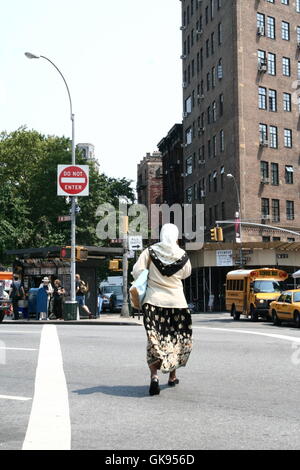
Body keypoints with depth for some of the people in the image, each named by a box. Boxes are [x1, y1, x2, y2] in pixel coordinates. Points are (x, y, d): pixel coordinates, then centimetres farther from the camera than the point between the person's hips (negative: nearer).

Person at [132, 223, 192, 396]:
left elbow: (137, 271, -9)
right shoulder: (182, 255, -2)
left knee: (154, 339, -1)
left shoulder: (150, 252, -3)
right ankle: (172, 376, 25)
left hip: (154, 301, -1)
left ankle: (154, 375, -20)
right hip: (176, 302, 1)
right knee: (178, 338, 16)